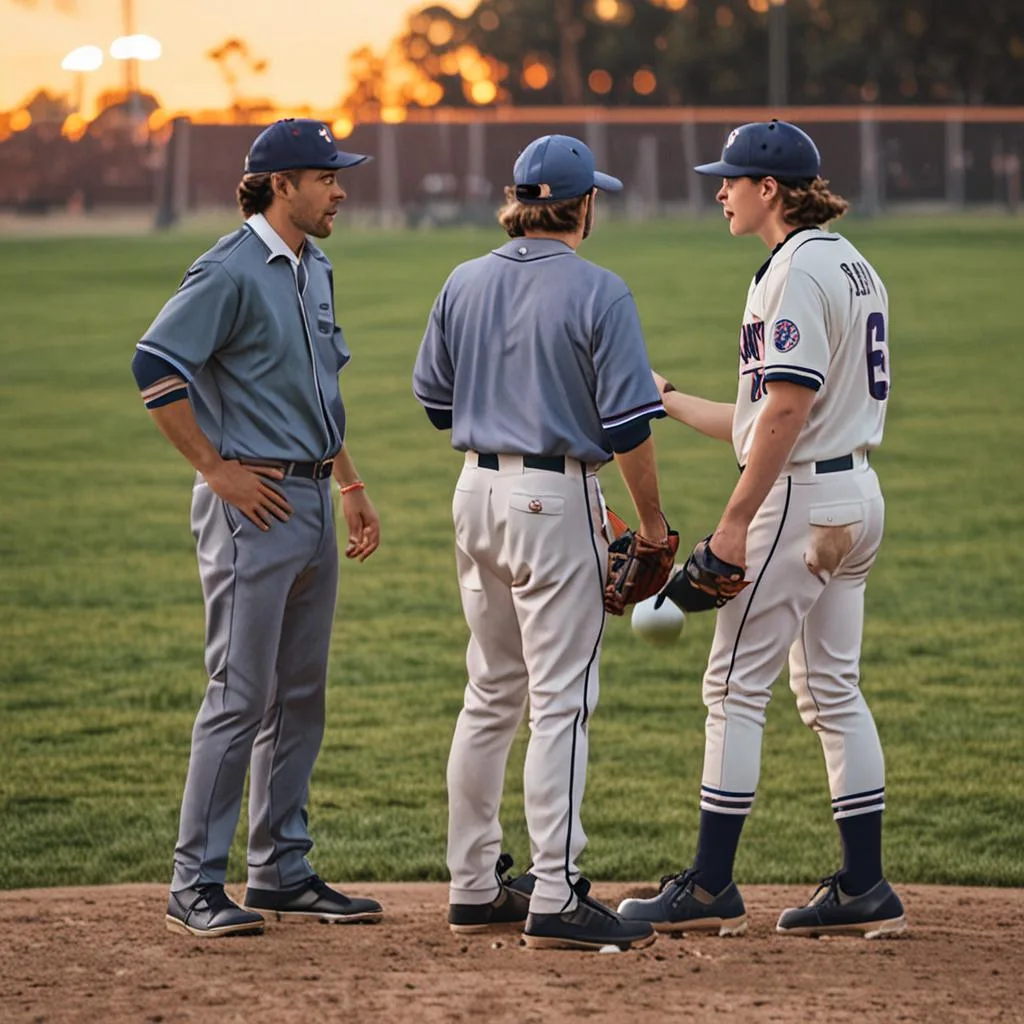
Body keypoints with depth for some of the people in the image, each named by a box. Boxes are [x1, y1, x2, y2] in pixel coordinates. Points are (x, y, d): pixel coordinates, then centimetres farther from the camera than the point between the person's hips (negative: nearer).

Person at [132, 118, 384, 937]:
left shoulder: (315, 270, 15)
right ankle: (197, 884, -4)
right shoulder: (232, 271, -13)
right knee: (241, 697, -9)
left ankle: (282, 871, 18)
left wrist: (350, 483, 21)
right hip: (254, 503, -9)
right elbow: (155, 365, -19)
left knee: (300, 697, 11)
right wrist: (216, 469, -17)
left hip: (313, 501, 9)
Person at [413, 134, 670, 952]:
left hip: (478, 492, 7)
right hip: (556, 498, -7)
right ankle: (556, 899, -9)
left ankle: (475, 886, 19)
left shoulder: (464, 285, 6)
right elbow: (628, 424, -14)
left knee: (492, 695, 15)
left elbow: (434, 402, 13)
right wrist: (653, 523, -4)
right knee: (561, 700, -6)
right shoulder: (597, 294, -12)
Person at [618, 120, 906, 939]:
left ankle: (711, 888, -2)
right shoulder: (854, 266, 15)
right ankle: (865, 887, 11)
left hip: (800, 499, -10)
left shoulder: (797, 271, -15)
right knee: (832, 688, 11)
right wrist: (668, 401, 24)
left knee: (736, 686, -4)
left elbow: (787, 412, -22)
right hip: (856, 494, 10)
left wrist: (736, 520, -20)